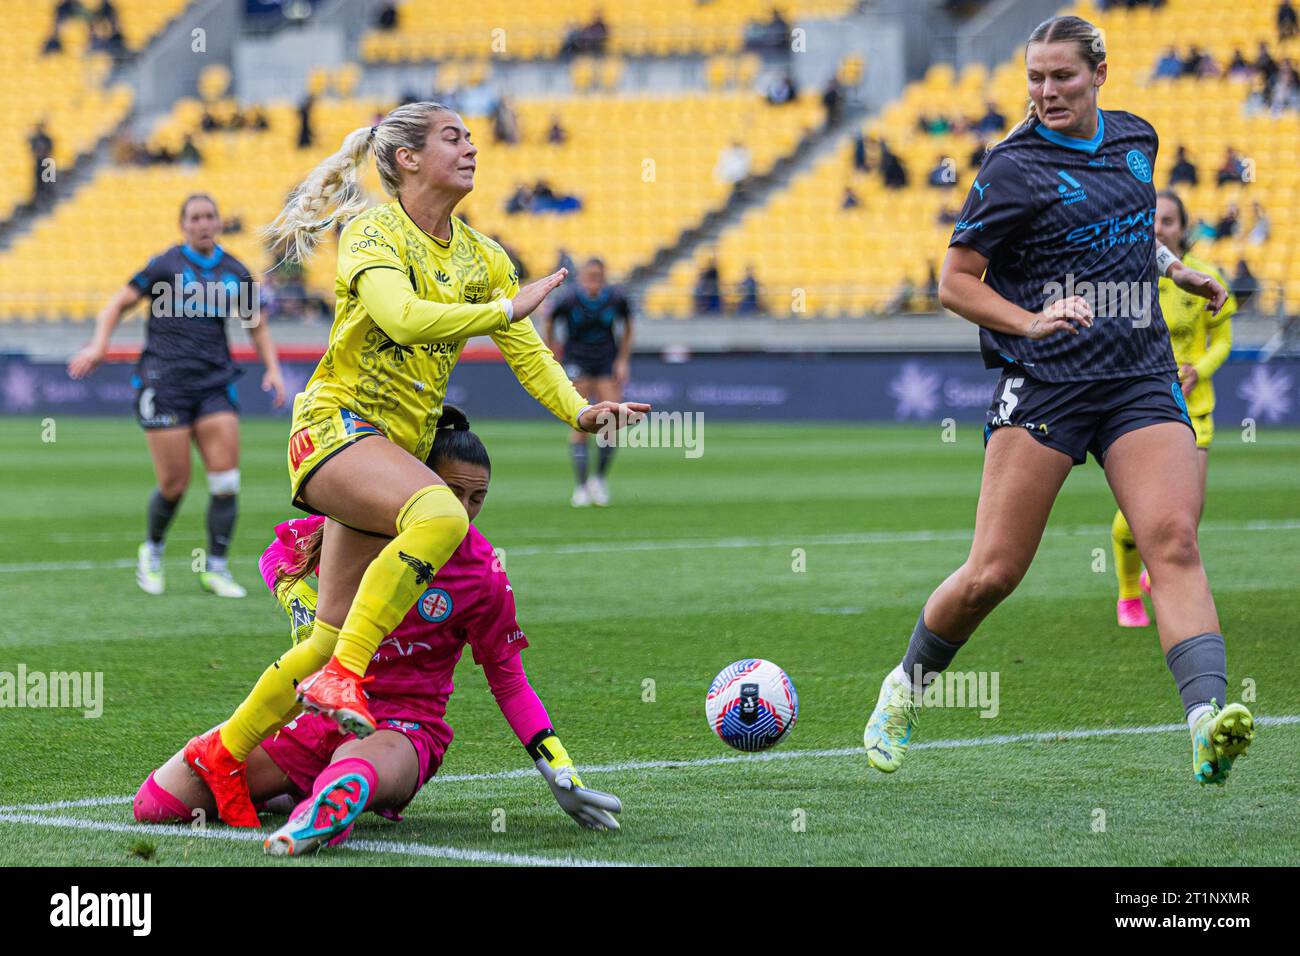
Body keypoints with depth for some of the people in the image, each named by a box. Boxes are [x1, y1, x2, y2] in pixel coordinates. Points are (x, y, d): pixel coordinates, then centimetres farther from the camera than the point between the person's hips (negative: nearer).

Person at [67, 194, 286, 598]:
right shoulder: (165, 265, -1)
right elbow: (118, 304, 2)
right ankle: (152, 551, 24)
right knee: (174, 485, -5)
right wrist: (99, 344, -14)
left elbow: (255, 324, 22)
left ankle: (216, 568, 3)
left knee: (226, 479, -9)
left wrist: (273, 368, 10)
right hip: (164, 383, -3)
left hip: (214, 383, 3)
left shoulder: (235, 272, 10)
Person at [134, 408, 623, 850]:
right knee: (156, 803, -6)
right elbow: (281, 549, 16)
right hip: (319, 705, 5)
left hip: (404, 724, -4)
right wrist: (299, 603, -6)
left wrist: (561, 774, -4)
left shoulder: (483, 574, -7)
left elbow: (508, 680, 3)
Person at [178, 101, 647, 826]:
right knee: (440, 515, -36)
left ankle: (224, 753, 22)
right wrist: (507, 309, -29)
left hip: (401, 448, 8)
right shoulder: (373, 233, -9)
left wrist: (579, 411, -10)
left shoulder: (480, 255, 12)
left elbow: (527, 353, 7)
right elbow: (403, 316, -28)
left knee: (337, 634, 6)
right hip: (337, 427, -8)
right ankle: (342, 679, -33)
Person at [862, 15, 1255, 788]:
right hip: (1044, 383, -4)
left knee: (1174, 543, -17)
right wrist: (1031, 323, -16)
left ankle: (1209, 724, -29)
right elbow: (956, 281, -3)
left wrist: (1174, 268, 26)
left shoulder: (1136, 139, 12)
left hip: (1142, 378, 4)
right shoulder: (1016, 168, -5)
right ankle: (906, 689, 21)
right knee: (994, 573, -5)